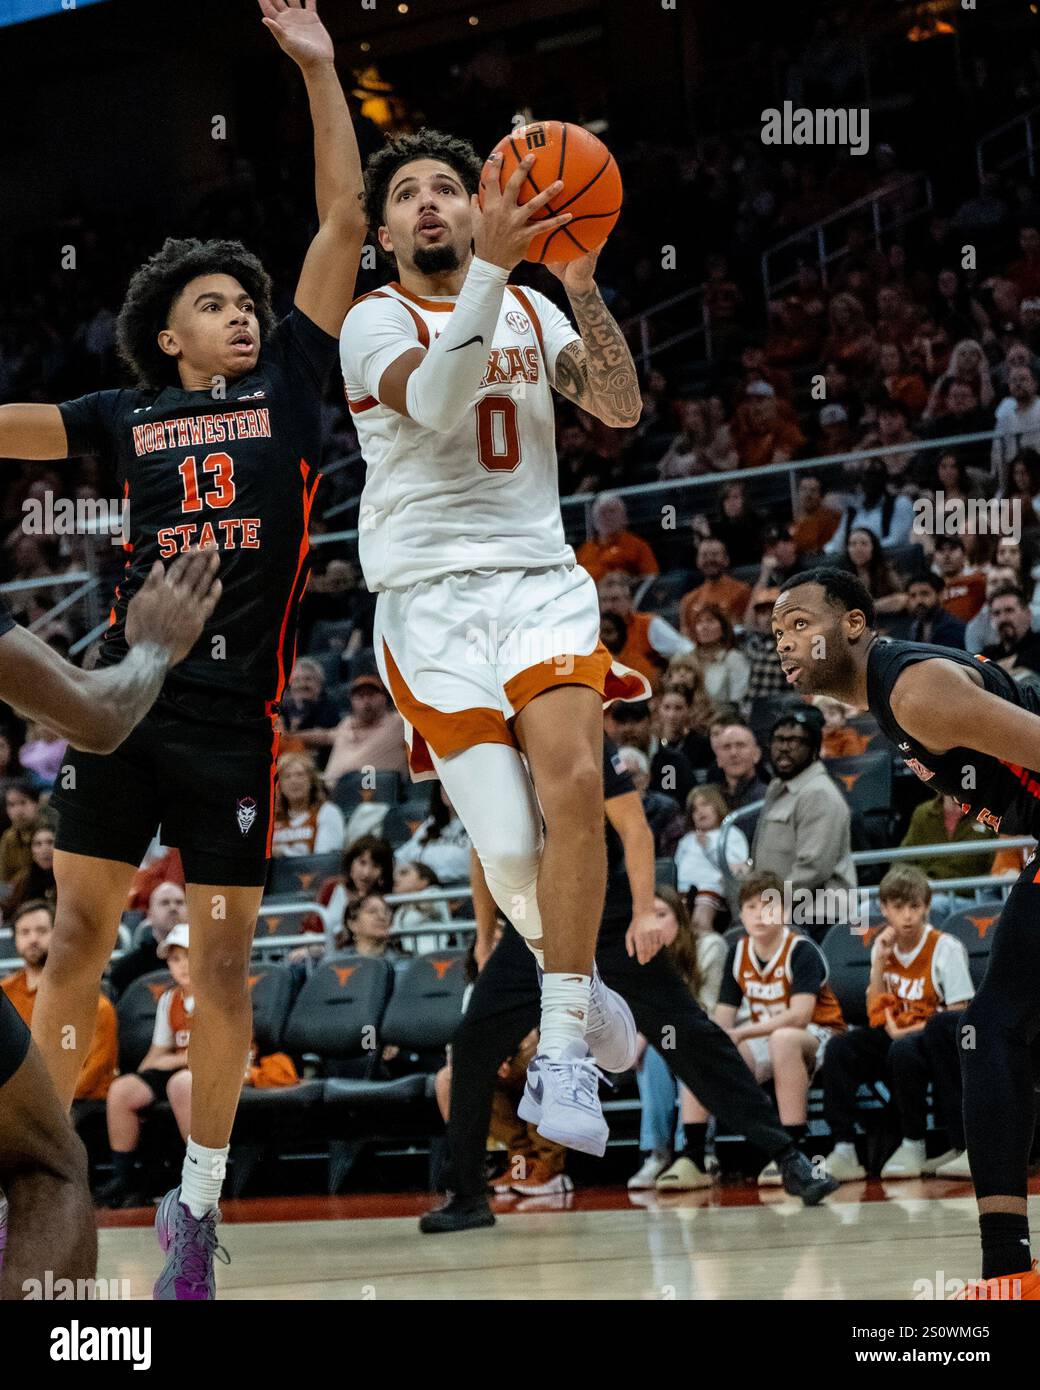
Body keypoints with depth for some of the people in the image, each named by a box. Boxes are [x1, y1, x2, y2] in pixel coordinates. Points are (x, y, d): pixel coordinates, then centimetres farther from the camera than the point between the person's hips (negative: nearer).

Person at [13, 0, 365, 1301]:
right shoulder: (130, 414, 11)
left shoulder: (289, 384, 8)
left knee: (222, 958, 2)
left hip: (236, 714, -1)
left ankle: (196, 1204, 12)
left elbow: (342, 222, 5)